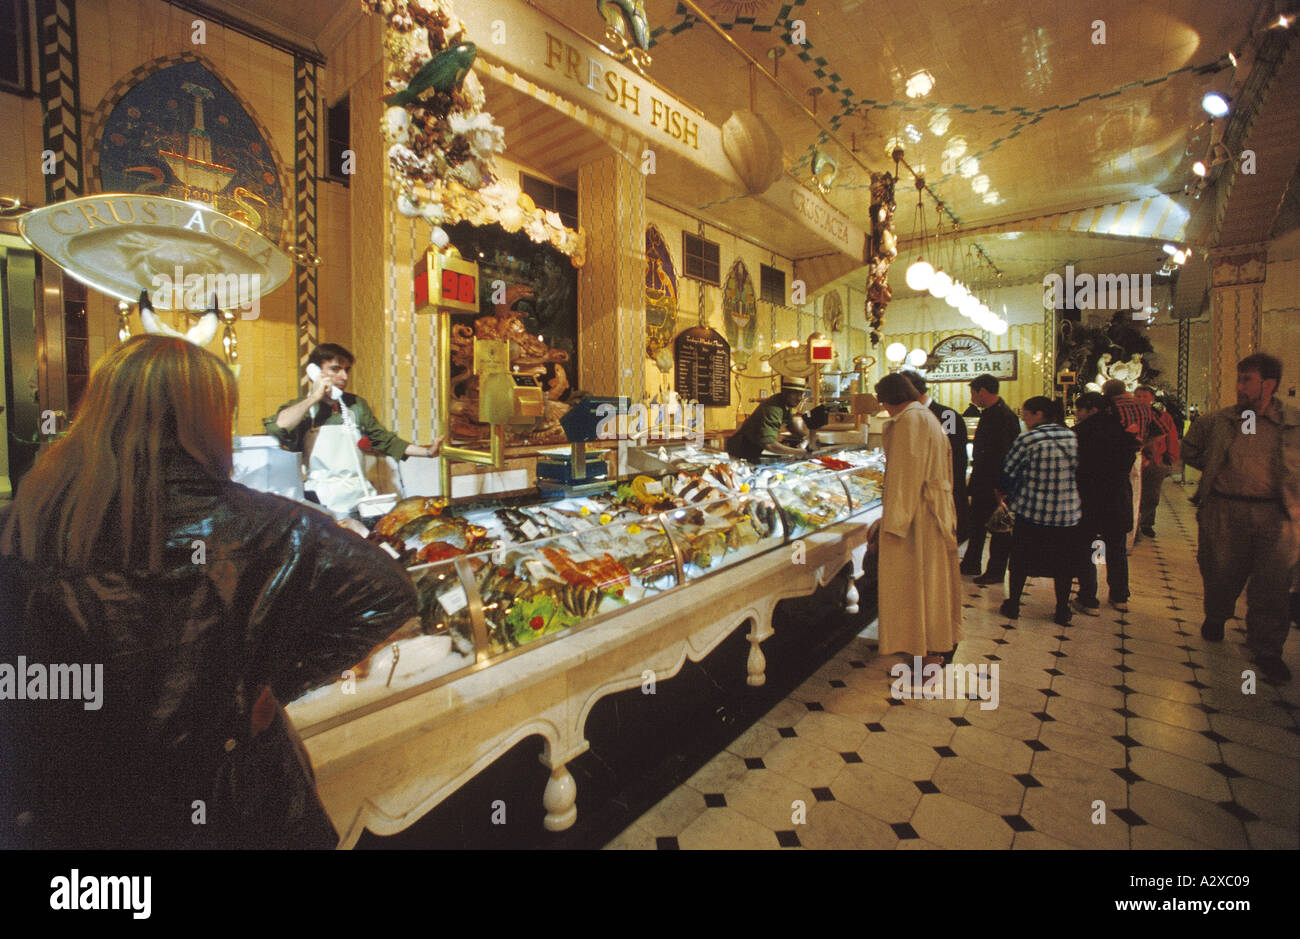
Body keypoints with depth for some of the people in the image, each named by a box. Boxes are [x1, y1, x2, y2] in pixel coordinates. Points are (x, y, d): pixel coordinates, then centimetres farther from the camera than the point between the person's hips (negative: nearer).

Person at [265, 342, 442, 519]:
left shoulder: (357, 405, 17)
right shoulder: (300, 408, 4)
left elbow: (385, 440, 22)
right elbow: (277, 427, -18)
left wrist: (427, 451, 12)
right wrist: (315, 397, -8)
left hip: (361, 497, 4)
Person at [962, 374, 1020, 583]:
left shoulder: (1003, 415, -18)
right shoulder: (988, 413, 12)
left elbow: (1004, 453, -22)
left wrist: (999, 486, -23)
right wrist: (976, 476, 16)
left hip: (995, 482, -10)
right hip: (983, 481, 10)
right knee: (977, 524, 17)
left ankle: (996, 571, 12)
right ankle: (971, 564, 28)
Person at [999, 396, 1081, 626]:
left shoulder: (1027, 439, -13)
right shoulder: (1073, 438, 0)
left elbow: (1008, 473, -9)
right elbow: (1077, 469, 10)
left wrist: (1009, 494, 10)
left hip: (1031, 511, -3)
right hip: (1067, 513, 4)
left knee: (1021, 560, 11)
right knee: (1063, 564, 15)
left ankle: (1013, 605, 20)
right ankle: (1062, 611, 23)